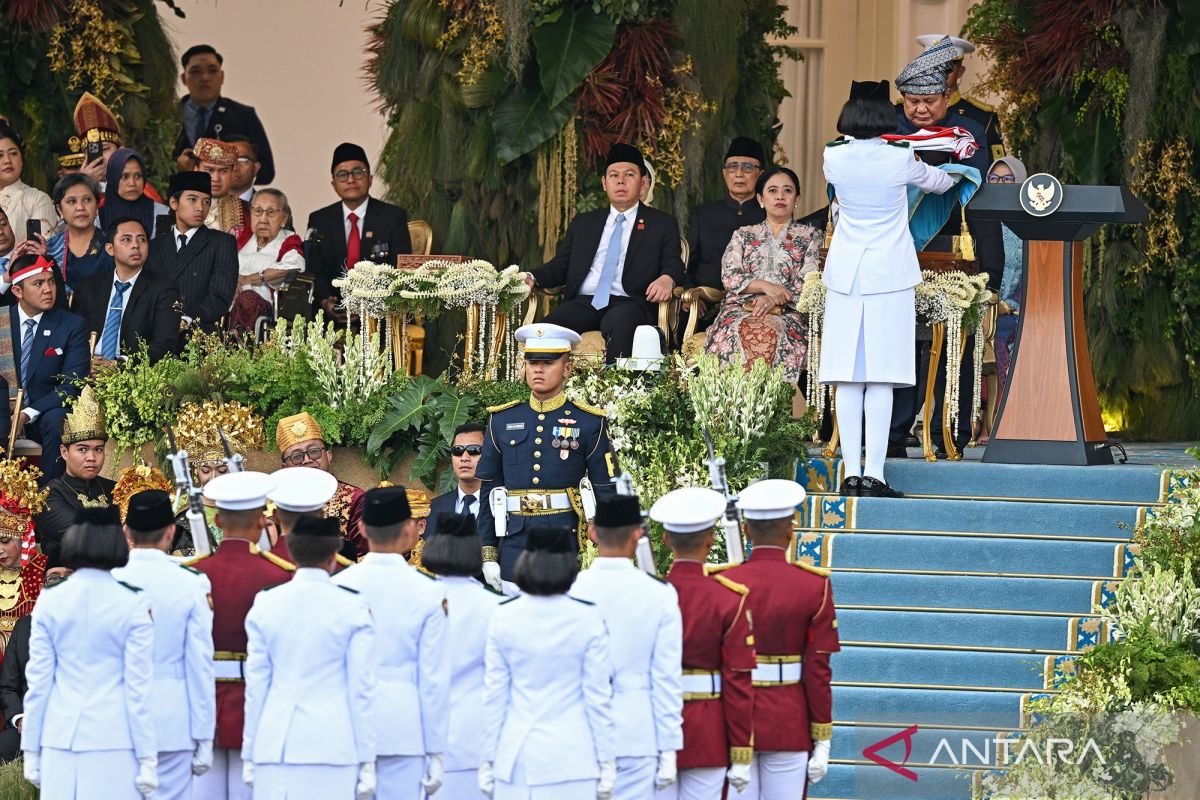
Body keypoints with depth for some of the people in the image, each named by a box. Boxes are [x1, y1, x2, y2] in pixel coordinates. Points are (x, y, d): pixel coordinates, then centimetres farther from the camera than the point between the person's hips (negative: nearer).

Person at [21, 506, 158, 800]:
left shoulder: (49, 603, 2)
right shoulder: (132, 605, -5)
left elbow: (38, 682, 5)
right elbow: (138, 687, -4)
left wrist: (31, 750, 12)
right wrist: (147, 758, 1)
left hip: (61, 742, 3)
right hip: (114, 741, -2)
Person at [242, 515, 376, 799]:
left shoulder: (265, 605, 5)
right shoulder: (352, 608, -3)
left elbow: (256, 684, 7)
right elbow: (362, 688, -1)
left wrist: (250, 754, 14)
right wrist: (367, 760, 5)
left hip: (276, 747, 2)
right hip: (332, 749, -2)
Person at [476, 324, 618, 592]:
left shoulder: (589, 423, 3)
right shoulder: (503, 421, 11)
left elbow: (608, 494, 2)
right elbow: (488, 490, 13)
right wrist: (488, 555, 7)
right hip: (515, 548, 2)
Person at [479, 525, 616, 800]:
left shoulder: (503, 618, -2)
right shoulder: (588, 619, -6)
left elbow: (493, 696, 2)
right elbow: (598, 696, -2)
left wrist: (487, 759, 10)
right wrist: (606, 761, 6)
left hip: (516, 762, 2)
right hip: (572, 758, -2)